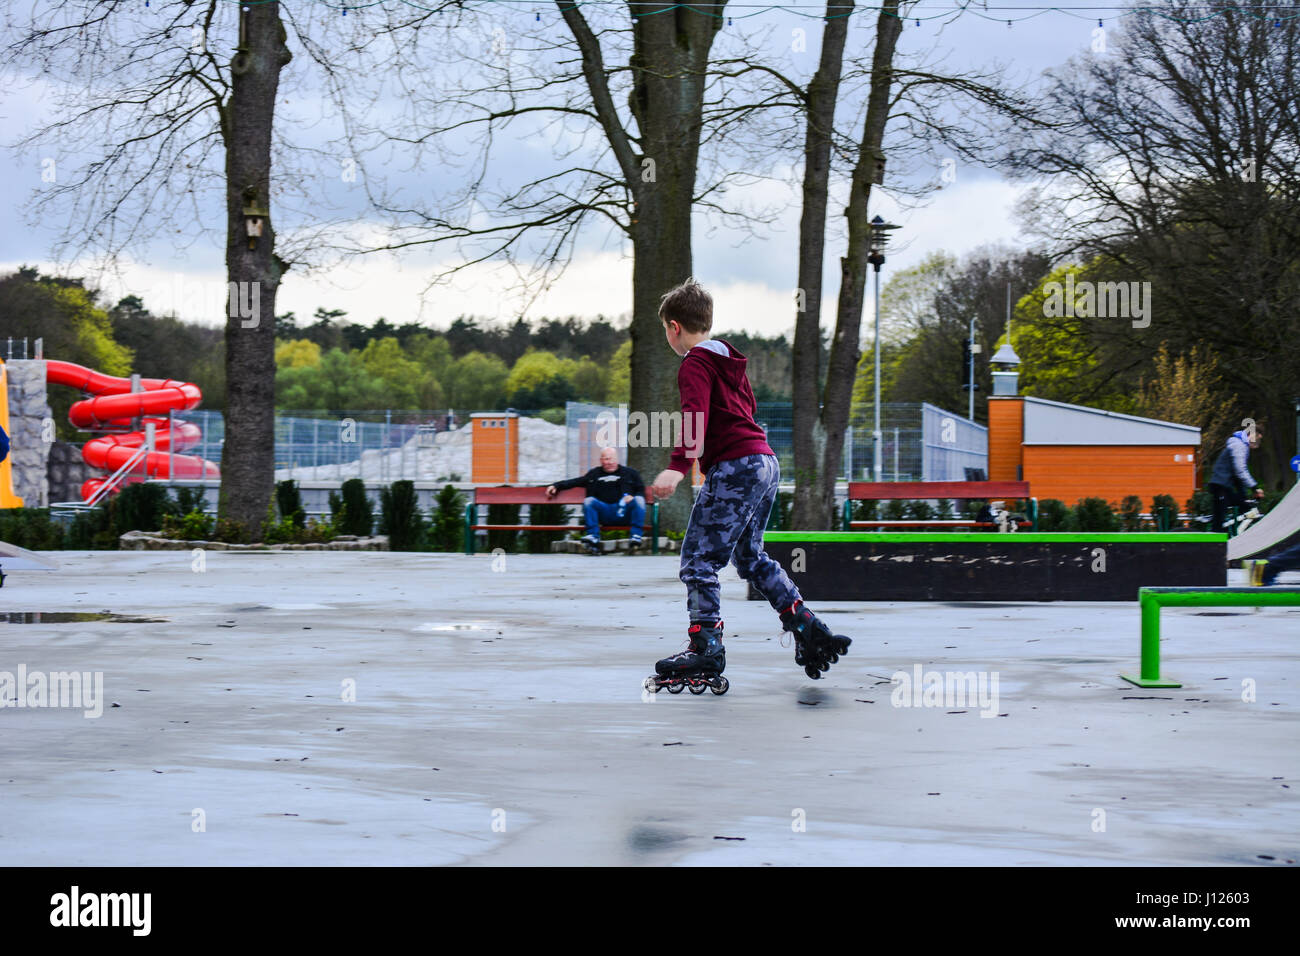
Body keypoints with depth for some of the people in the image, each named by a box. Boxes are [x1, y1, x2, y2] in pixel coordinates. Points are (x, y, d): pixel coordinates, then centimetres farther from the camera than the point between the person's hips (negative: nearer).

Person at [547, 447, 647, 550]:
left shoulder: (630, 473, 19)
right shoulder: (595, 474, 23)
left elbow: (641, 490, 13)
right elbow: (575, 482, 26)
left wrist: (632, 497, -9)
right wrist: (557, 486, 14)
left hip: (625, 514, -1)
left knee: (638, 500, -28)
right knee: (589, 501, -25)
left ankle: (635, 535, -30)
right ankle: (593, 536, -28)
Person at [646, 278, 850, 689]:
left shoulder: (695, 364, -7)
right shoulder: (728, 359, 20)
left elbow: (696, 415, -24)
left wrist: (678, 465, -36)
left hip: (734, 469, -10)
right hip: (765, 462, 10)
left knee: (698, 559, -8)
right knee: (750, 556, 22)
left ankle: (705, 649, -14)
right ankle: (811, 632, 21)